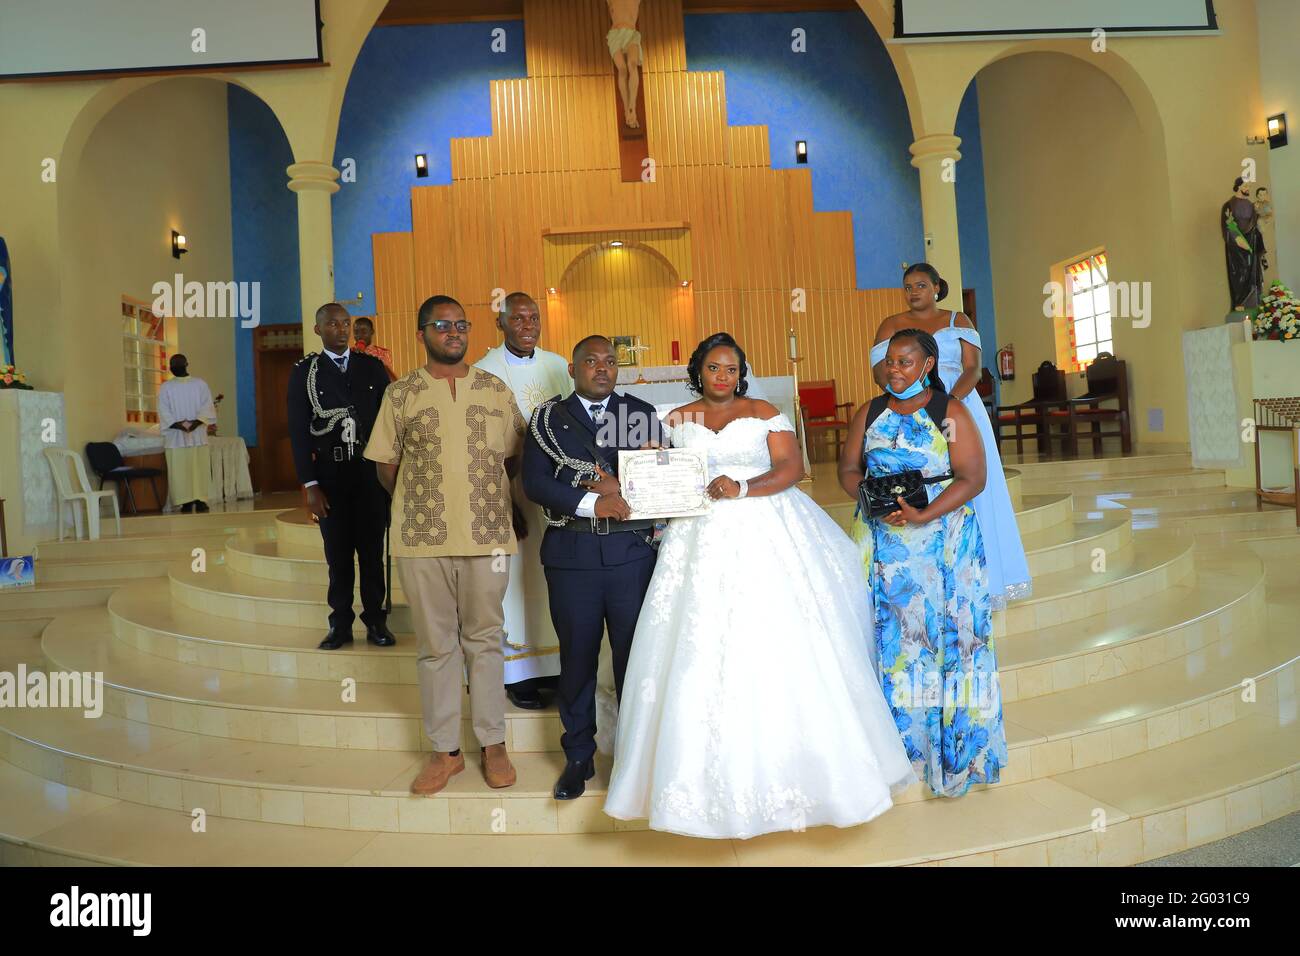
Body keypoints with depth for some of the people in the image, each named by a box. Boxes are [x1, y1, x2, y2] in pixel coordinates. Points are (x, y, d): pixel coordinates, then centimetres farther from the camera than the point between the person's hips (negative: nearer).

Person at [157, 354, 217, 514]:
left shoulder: (200, 384, 6)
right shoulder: (165, 387, 6)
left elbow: (207, 407, -2)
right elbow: (164, 412, -3)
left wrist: (195, 423, -19)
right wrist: (179, 425, -19)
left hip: (198, 434, 0)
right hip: (175, 436, 0)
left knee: (200, 469, -2)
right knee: (179, 470, -2)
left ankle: (200, 499, 3)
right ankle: (186, 501, 3)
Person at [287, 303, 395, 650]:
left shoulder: (372, 367, 5)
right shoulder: (303, 372, 1)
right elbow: (298, 431, -1)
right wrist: (310, 485, -7)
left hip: (371, 472, 1)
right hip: (330, 475, -1)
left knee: (372, 550, 7)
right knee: (338, 553, 7)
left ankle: (376, 622, 18)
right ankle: (340, 624, 18)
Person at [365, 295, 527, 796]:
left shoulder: (495, 389, 8)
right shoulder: (401, 394, 4)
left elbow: (514, 457, 12)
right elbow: (386, 467, 8)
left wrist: (487, 494, 6)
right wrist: (419, 505, 12)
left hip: (487, 534, 1)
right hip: (423, 539, 0)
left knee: (485, 640, 10)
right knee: (435, 645, 8)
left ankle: (493, 744, 22)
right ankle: (445, 750, 20)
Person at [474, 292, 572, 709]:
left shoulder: (559, 365, 10)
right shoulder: (484, 371, -4)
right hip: (508, 488, -4)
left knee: (554, 576, 9)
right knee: (514, 578, 1)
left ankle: (553, 663, 21)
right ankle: (517, 673, 12)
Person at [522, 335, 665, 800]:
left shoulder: (643, 414, 10)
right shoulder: (548, 418, 8)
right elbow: (533, 482, -3)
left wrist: (622, 490, -14)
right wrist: (591, 502, -15)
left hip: (632, 550, 0)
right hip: (571, 554, 0)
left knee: (635, 654, 5)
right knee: (576, 656, 9)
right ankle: (578, 757, 24)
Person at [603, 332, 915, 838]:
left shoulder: (764, 413, 8)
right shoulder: (677, 421, 14)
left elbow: (791, 467, -2)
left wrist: (744, 489, -16)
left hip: (765, 536, -1)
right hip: (701, 541, 2)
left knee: (775, 651, -4)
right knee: (702, 656, -3)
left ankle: (789, 769, 11)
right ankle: (716, 780, 9)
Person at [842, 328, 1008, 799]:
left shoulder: (951, 413, -3)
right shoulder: (870, 413, 10)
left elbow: (972, 478, -10)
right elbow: (848, 468, 9)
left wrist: (923, 516, -22)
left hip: (942, 543, -3)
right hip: (881, 543, 3)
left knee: (946, 633, -1)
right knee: (890, 634, 4)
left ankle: (955, 750, 10)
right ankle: (900, 741, 16)